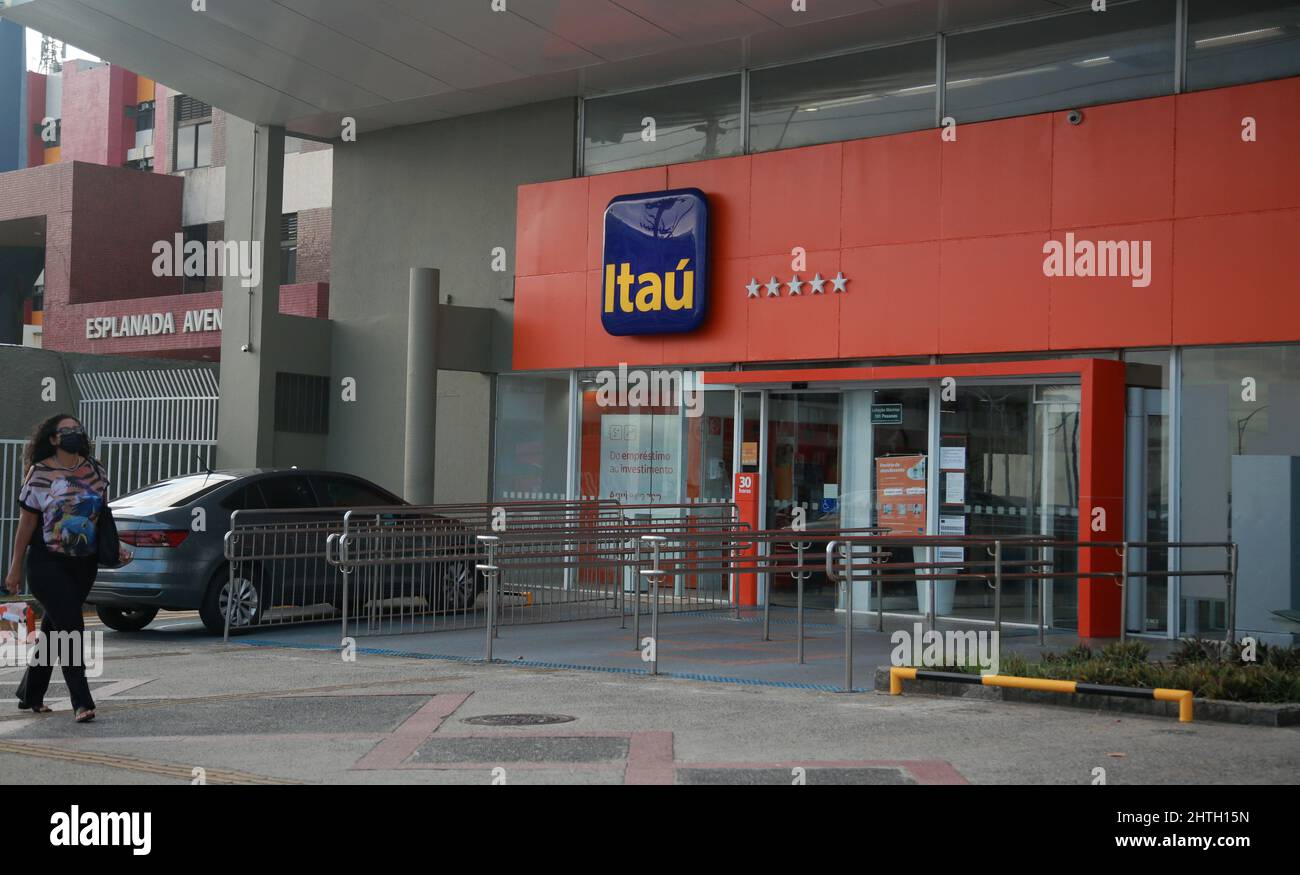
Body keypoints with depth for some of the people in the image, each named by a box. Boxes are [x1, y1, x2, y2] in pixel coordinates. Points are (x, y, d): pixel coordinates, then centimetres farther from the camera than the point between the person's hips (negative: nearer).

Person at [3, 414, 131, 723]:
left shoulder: (96, 471, 6)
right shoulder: (40, 473, -7)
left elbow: (102, 516, 16)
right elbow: (27, 521, -3)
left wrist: (116, 547, 3)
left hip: (84, 564, 5)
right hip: (48, 564, -5)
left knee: (53, 628, 15)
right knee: (70, 626, -14)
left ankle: (30, 696, 29)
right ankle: (82, 702, -15)